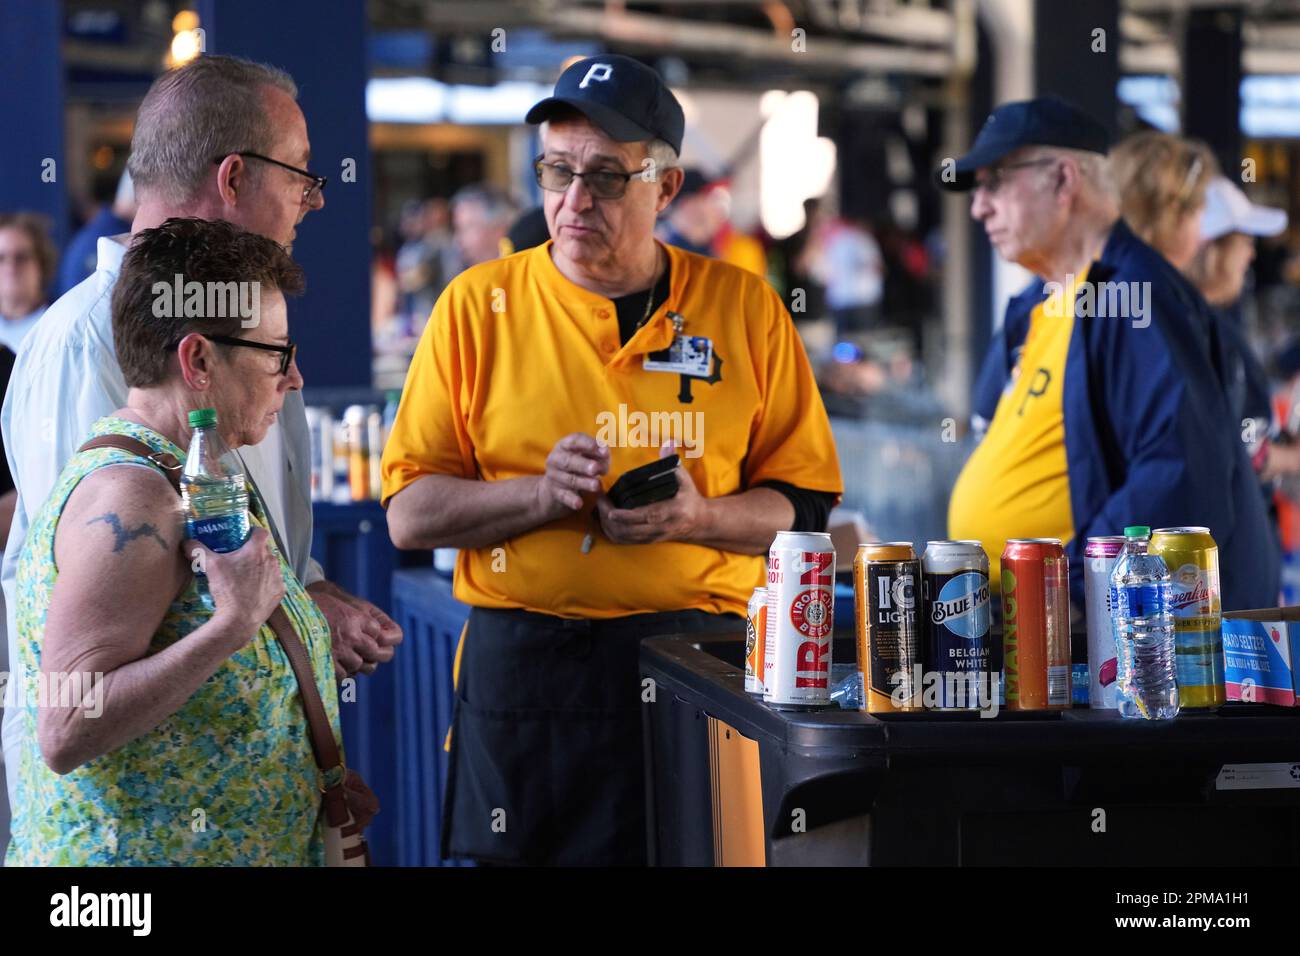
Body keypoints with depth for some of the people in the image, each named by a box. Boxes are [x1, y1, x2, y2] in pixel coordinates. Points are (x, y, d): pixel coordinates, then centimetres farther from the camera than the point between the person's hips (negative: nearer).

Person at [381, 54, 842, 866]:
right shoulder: (480, 305, 4)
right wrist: (540, 494, -13)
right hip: (524, 667, 0)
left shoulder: (743, 306, 5)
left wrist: (696, 516, -13)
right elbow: (412, 514, 3)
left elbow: (806, 507, 5)